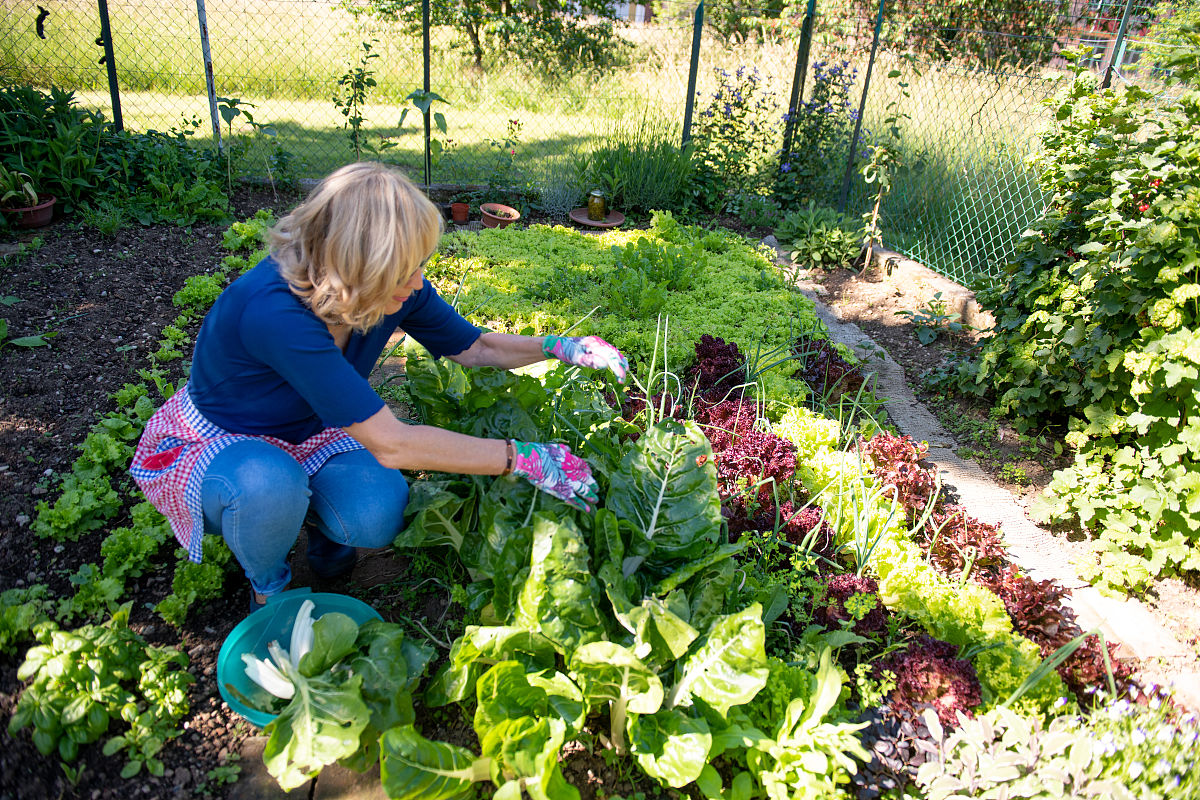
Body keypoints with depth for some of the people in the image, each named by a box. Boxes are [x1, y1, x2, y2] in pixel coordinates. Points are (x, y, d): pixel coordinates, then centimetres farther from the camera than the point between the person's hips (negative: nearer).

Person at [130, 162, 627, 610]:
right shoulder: (274, 310, -40)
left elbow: (474, 348, -1)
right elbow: (391, 444, -40)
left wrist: (561, 348, -17)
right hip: (210, 443, -4)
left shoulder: (396, 290, -20)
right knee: (268, 487, -39)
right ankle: (268, 585, -4)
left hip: (306, 433, 4)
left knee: (379, 515, -25)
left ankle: (320, 520, 12)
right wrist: (526, 459, -38)